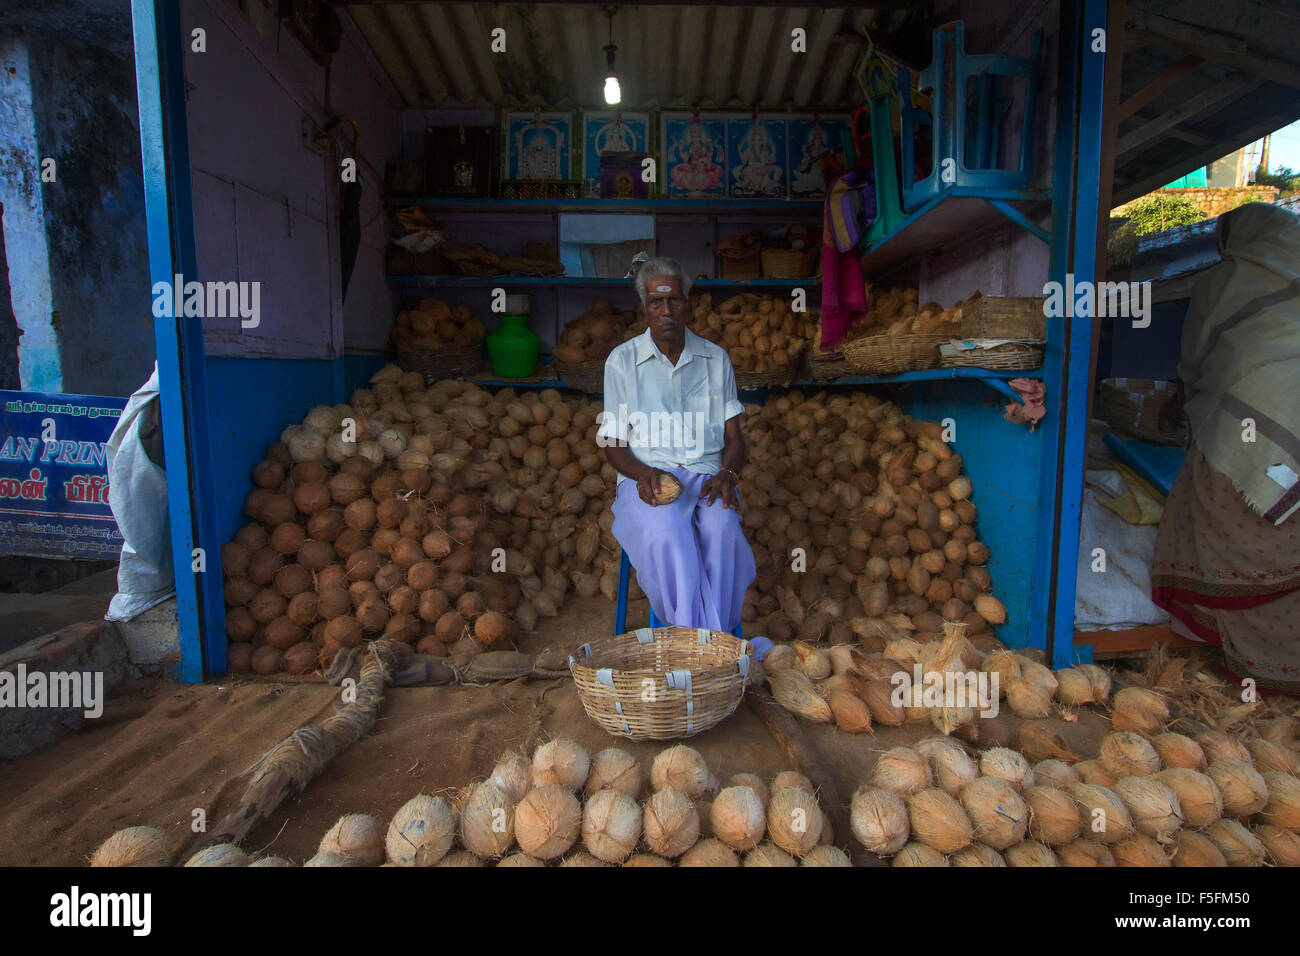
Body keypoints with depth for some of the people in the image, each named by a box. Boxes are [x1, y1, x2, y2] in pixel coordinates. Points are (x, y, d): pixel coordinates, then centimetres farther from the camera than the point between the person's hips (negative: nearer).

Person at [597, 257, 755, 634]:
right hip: (647, 479, -1)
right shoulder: (622, 361, 8)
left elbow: (734, 438, 13)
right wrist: (643, 473, -15)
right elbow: (613, 444, 8)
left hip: (706, 476, 2)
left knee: (722, 528, -33)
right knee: (665, 533, -35)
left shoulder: (716, 359, 14)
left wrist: (726, 473, -11)